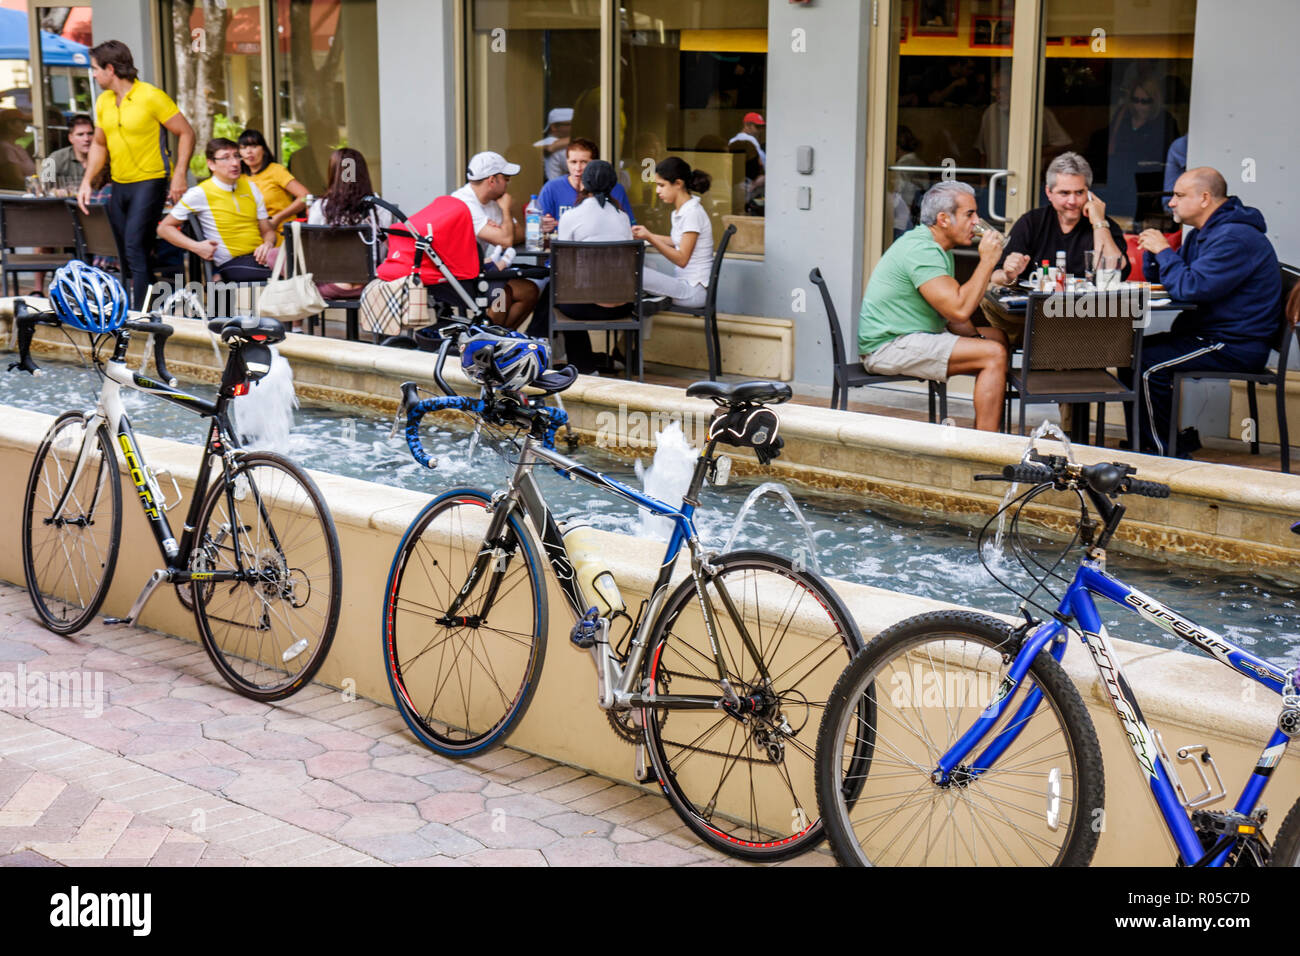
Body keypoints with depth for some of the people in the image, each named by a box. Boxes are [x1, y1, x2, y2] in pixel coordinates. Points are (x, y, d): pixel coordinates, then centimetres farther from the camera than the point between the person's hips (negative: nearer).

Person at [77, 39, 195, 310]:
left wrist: (179, 175, -17)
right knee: (126, 256, 9)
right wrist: (87, 181, 9)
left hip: (150, 183, -7)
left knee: (135, 247, -17)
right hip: (119, 186, 7)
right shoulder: (103, 101, 10)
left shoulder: (151, 96, -11)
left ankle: (140, 312, -15)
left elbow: (186, 133, -9)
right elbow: (99, 144, 20)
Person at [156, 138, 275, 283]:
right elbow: (164, 228, 5)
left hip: (259, 257, 6)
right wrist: (196, 246, -10)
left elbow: (267, 231, 18)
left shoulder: (249, 186, 15)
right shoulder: (200, 193, 0)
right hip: (232, 264, -6)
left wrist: (268, 244, -7)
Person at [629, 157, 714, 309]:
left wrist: (649, 237, -21)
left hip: (694, 291, -10)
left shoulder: (692, 213, -16)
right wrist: (647, 235, 11)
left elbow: (682, 259, -18)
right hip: (685, 282, 10)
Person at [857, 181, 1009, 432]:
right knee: (994, 354, -19)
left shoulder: (940, 248, 15)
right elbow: (959, 309, -27)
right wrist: (987, 261, -19)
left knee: (999, 337, 16)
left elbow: (951, 312, 21)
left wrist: (975, 336, 3)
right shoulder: (921, 250, -20)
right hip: (889, 346, -11)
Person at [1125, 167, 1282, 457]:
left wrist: (1164, 251, -14)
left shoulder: (1234, 237, -20)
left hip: (1236, 347, -11)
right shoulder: (1202, 233, 15)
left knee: (1147, 364, -22)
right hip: (1208, 333, 11)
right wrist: (1153, 250, 1)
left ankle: (1168, 452, -9)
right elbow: (1157, 277, 22)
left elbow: (1189, 288, -28)